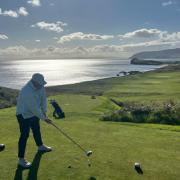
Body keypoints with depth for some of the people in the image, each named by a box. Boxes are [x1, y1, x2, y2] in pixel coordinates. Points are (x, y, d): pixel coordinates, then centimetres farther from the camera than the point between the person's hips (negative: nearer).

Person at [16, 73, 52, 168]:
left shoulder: (40, 86, -13)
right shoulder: (27, 92, -37)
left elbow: (43, 98, -4)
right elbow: (34, 108, -31)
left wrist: (44, 111, -11)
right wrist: (44, 118, -21)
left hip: (34, 112, 8)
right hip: (23, 115, -8)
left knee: (36, 129, 24)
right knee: (24, 135, -7)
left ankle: (40, 146, 47)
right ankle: (21, 159, 2)